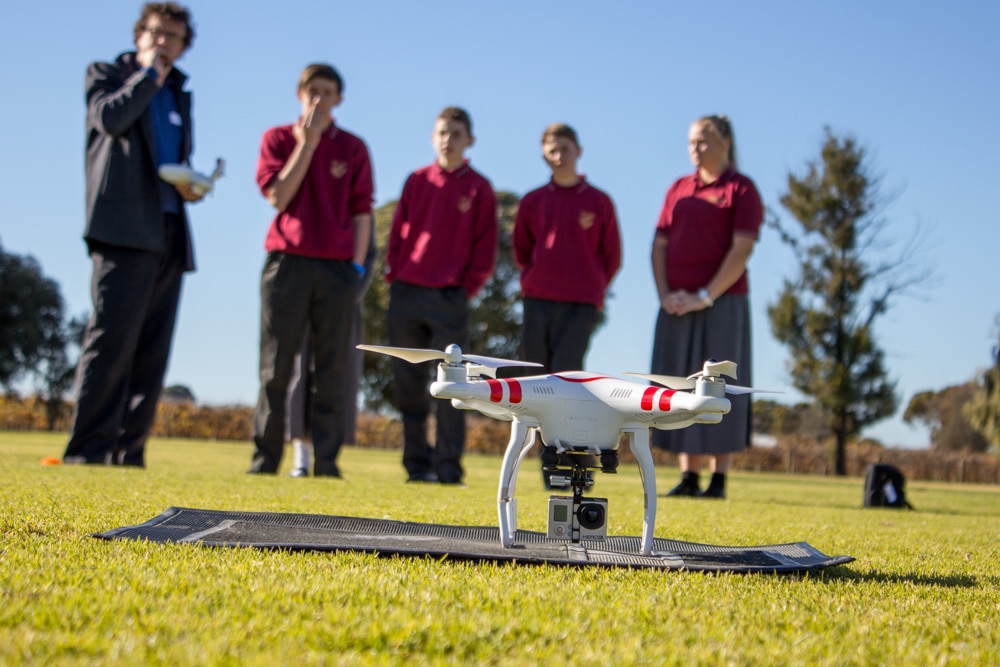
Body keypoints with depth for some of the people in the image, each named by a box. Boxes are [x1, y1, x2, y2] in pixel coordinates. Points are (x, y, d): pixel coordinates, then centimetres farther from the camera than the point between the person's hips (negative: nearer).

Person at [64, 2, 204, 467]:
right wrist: (149, 75, 1)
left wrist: (190, 186, 10)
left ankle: (128, 454, 2)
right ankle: (87, 451, -17)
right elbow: (110, 118, -11)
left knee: (152, 350, 1)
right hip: (125, 227, -6)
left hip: (169, 233, 6)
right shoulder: (106, 74, 11)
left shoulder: (179, 96, 28)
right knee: (112, 337, -16)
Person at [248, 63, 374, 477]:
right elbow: (278, 197, -4)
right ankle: (265, 459, 2)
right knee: (275, 368, -1)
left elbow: (361, 211, 8)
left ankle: (326, 462, 0)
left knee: (332, 371, -2)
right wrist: (306, 143, -6)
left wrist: (357, 266, -1)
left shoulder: (353, 148, 11)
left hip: (337, 268, 1)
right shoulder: (278, 139, 9)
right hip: (287, 262, -1)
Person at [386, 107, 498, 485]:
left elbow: (485, 247, 2)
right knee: (408, 383, 4)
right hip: (405, 296, 3)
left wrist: (468, 287, -6)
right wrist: (395, 275, 2)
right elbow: (397, 233, 12)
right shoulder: (416, 181, 11)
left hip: (450, 298, -3)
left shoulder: (479, 188, 3)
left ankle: (448, 468, -4)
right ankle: (417, 464, 11)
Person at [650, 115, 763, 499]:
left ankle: (719, 480, 0)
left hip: (721, 304, -5)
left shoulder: (741, 190, -2)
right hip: (677, 307, 5)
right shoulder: (679, 189, 15)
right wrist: (664, 294, -3)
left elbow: (742, 248, -11)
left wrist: (706, 296, -16)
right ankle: (688, 477, 9)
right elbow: (659, 245, 11)